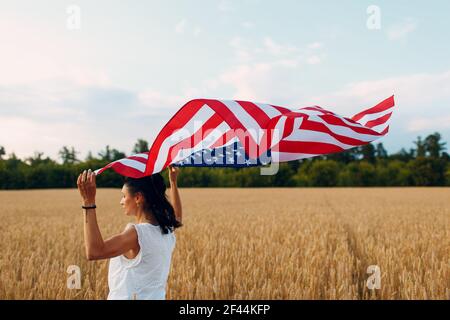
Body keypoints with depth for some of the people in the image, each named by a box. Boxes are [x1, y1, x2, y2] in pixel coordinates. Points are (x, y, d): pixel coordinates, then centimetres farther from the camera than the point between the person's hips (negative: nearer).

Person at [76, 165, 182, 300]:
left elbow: (94, 252, -36)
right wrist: (173, 182, 28)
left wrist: (88, 202, -35)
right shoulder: (167, 228, 1)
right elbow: (177, 215, 26)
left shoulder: (138, 233, -24)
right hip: (156, 296, 8)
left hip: (128, 296, -8)